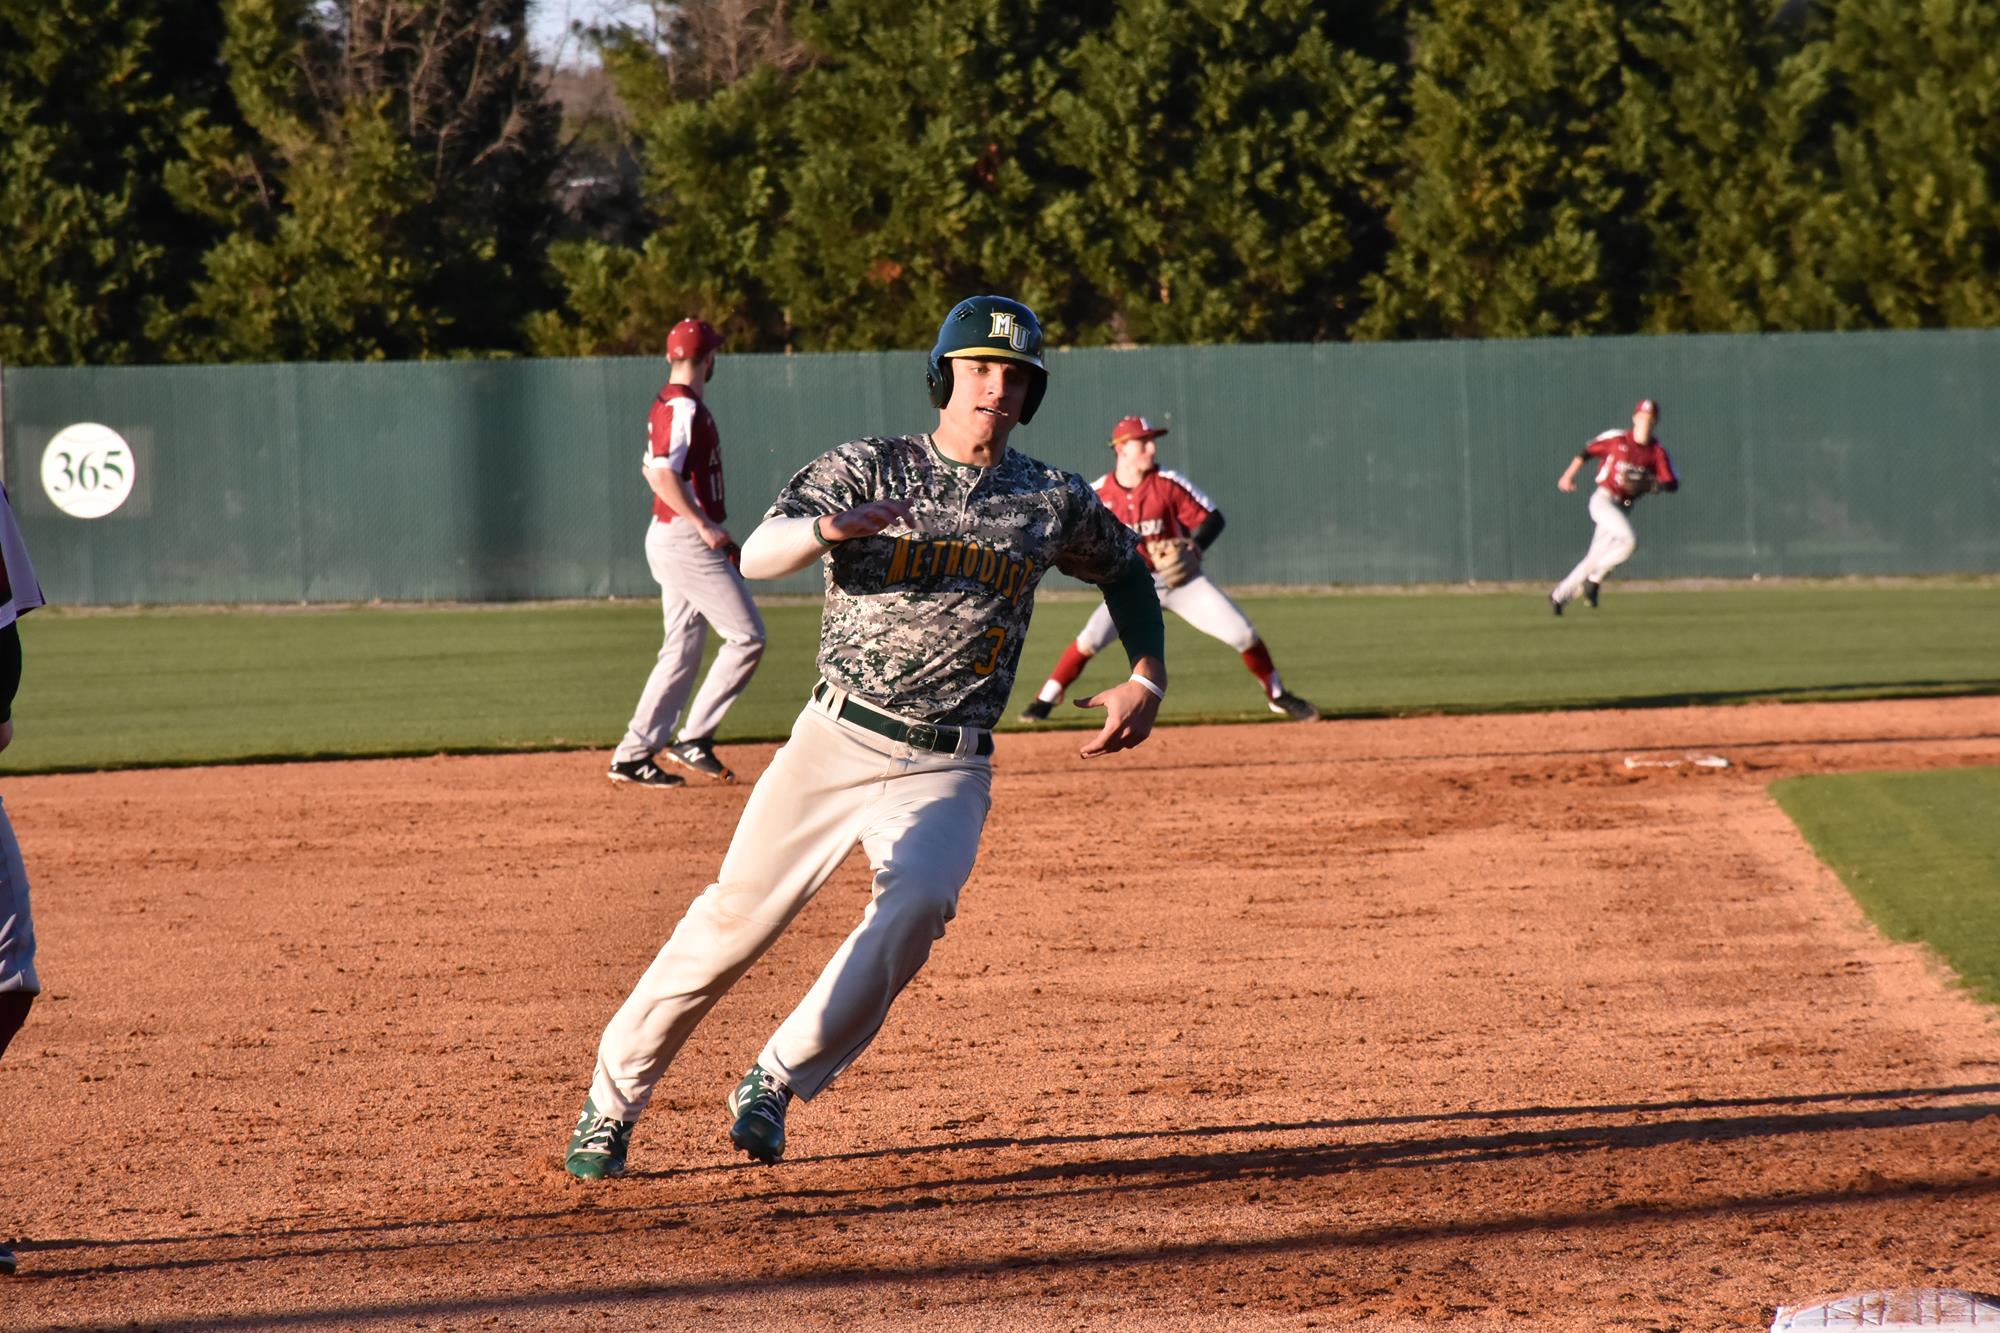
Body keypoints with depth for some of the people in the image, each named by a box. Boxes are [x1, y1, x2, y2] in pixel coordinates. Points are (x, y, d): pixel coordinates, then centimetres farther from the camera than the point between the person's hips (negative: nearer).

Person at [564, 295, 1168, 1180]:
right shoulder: (870, 469, -1)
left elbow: (1126, 570, 27)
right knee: (736, 915, -5)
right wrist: (830, 526, -38)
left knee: (917, 902, -27)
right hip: (836, 741, -1)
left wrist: (1146, 681, 12)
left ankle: (777, 1084, -14)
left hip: (946, 772, 1)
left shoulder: (1053, 503, 7)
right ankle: (614, 1099, 12)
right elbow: (758, 555, -16)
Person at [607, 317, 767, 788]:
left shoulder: (668, 404, 16)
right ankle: (694, 739, -7)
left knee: (682, 651, 11)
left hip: (669, 536, 10)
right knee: (747, 636, -8)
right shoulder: (684, 408, -14)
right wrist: (705, 526, -24)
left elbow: (652, 470, 25)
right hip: (685, 538, -10)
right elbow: (664, 475, -24)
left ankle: (633, 756, 9)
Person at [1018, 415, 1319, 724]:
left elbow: (1212, 518, -8)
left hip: (1181, 578, 0)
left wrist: (1194, 548, -25)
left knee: (1242, 633, -6)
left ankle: (1278, 696, 14)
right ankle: (1044, 701, -4)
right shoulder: (1098, 493, -8)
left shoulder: (1168, 484, -11)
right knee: (1091, 639, -19)